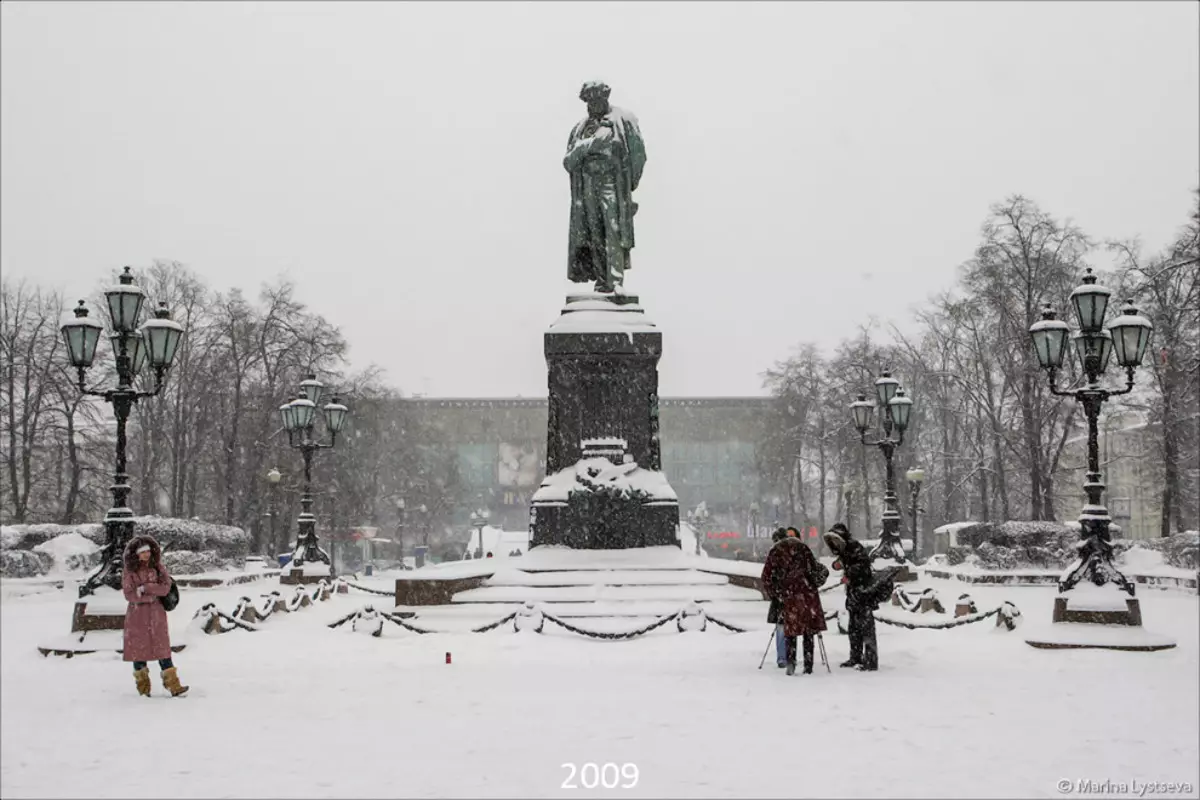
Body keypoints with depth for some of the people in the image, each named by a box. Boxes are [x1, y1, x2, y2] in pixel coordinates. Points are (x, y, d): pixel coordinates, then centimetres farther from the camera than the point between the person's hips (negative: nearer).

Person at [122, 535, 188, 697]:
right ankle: (143, 688, 14)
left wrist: (145, 588, -17)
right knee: (138, 649, 4)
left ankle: (173, 686, -6)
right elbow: (129, 594, -10)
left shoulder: (158, 567, 1)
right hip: (137, 613, -1)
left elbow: (165, 587, -8)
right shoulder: (130, 571, -3)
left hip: (156, 613, 1)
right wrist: (150, 596, -14)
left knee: (162, 648, -2)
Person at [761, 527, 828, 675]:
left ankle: (790, 660, -7)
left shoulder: (774, 551, 10)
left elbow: (766, 577, 8)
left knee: (791, 631, 11)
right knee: (808, 632, 5)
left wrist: (776, 594, 15)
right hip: (806, 593, -1)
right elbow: (814, 568, -4)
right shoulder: (801, 547, 5)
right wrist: (814, 585, 9)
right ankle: (808, 666, 4)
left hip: (788, 596, 1)